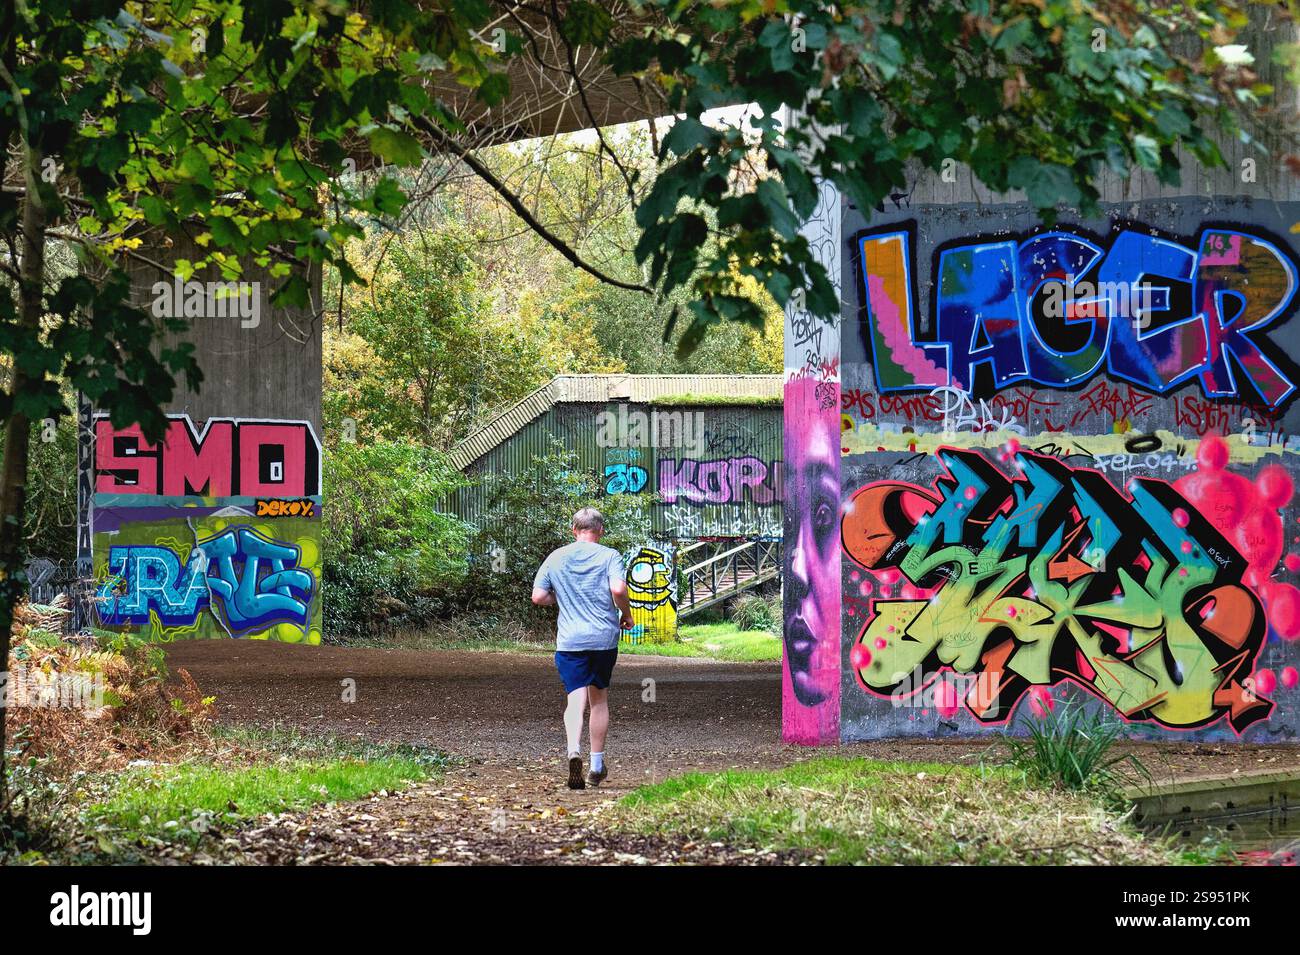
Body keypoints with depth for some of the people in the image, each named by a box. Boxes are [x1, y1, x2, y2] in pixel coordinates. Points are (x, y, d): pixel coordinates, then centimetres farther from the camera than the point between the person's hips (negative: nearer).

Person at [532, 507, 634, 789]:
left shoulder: (555, 558, 6)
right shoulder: (609, 556, -1)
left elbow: (538, 597, 5)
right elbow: (618, 589, -16)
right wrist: (626, 614, 1)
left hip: (569, 640, 0)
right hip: (604, 638, 0)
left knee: (576, 699, -7)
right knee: (599, 698, 15)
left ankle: (574, 749, -33)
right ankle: (597, 764, 21)